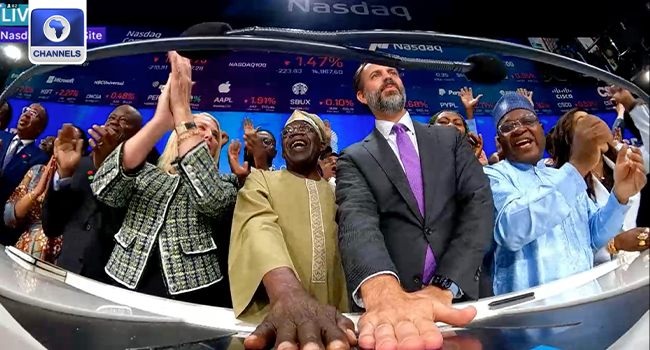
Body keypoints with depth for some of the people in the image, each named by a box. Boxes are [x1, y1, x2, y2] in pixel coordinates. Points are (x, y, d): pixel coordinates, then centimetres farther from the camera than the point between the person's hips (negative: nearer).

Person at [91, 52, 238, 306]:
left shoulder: (225, 183, 7)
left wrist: (181, 113, -17)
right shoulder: (145, 175, 10)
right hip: (125, 287, -1)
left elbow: (211, 199, -16)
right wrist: (161, 121, -19)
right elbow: (103, 190, -10)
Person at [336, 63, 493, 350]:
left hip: (463, 297, 2)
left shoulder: (451, 139, 10)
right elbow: (358, 220, -15)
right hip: (394, 295, -1)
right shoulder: (354, 159, 3)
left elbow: (479, 203, -3)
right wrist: (384, 293, -35)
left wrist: (445, 286, -17)